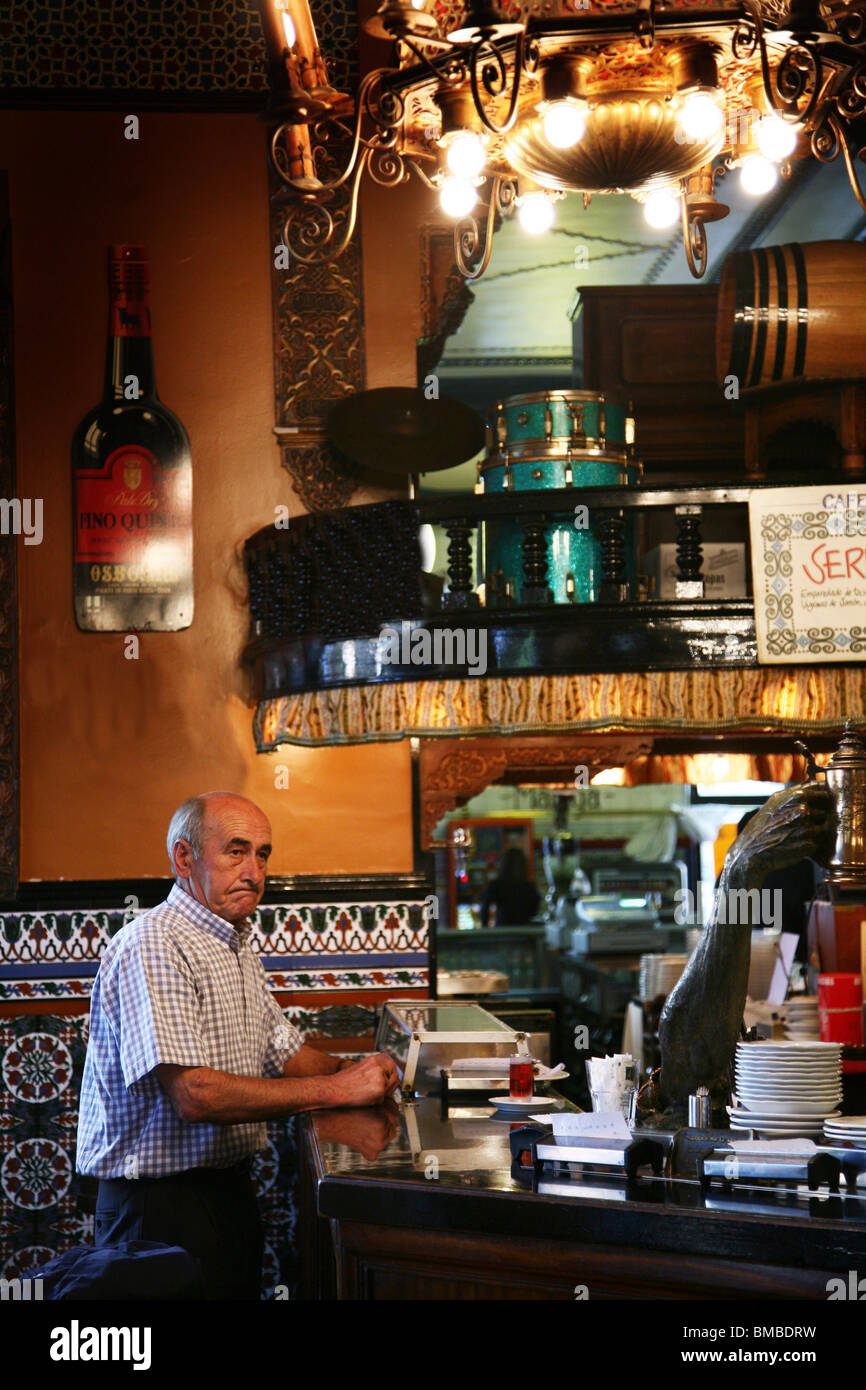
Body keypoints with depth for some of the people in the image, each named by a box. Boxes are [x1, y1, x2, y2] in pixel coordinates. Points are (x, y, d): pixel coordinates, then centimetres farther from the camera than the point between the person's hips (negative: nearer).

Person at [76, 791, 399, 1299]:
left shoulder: (239, 948, 14)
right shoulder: (154, 947, -19)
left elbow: (286, 1053, 22)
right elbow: (194, 1095, -28)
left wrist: (351, 1068, 0)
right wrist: (337, 1089, -23)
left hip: (233, 1193, 9)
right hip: (163, 1207, -9)